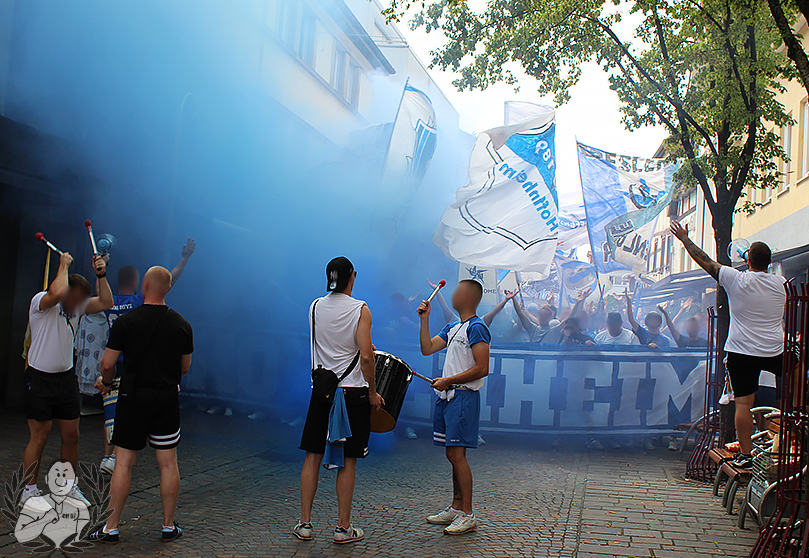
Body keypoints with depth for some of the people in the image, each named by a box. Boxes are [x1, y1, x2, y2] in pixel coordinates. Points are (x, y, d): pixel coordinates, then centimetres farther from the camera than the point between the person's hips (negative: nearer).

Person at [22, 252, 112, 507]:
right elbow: (57, 292, -33)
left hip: (66, 378, 6)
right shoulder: (41, 301, -12)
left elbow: (105, 303, 2)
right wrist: (64, 264, -18)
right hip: (40, 379, -6)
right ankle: (29, 489, 17)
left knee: (71, 435, 9)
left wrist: (101, 275, -8)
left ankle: (69, 486, 23)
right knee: (39, 437, 2)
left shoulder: (77, 306, 7)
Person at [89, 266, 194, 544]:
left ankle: (111, 528, 11)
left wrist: (105, 381, 15)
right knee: (168, 463, 8)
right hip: (168, 397, 2)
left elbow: (108, 364, -6)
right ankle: (169, 526, 15)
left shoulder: (125, 321, -8)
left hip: (133, 397, -2)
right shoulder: (182, 324, 1)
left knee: (123, 463, 4)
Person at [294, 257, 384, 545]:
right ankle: (343, 528, 11)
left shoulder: (315, 307, 5)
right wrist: (372, 392, -4)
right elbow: (366, 357, -16)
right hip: (352, 392, -4)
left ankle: (305, 524, 14)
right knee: (347, 462, 4)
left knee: (313, 456, 10)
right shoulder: (360, 310, -9)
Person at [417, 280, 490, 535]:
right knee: (452, 455, 12)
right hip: (447, 396, 9)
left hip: (464, 397, -9)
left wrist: (448, 381, -15)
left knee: (457, 454, -10)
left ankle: (468, 515, -4)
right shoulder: (452, 328, 18)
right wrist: (425, 319, 11)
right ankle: (456, 508, 20)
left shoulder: (476, 328, -11)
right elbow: (427, 349, 15)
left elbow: (482, 369, -17)